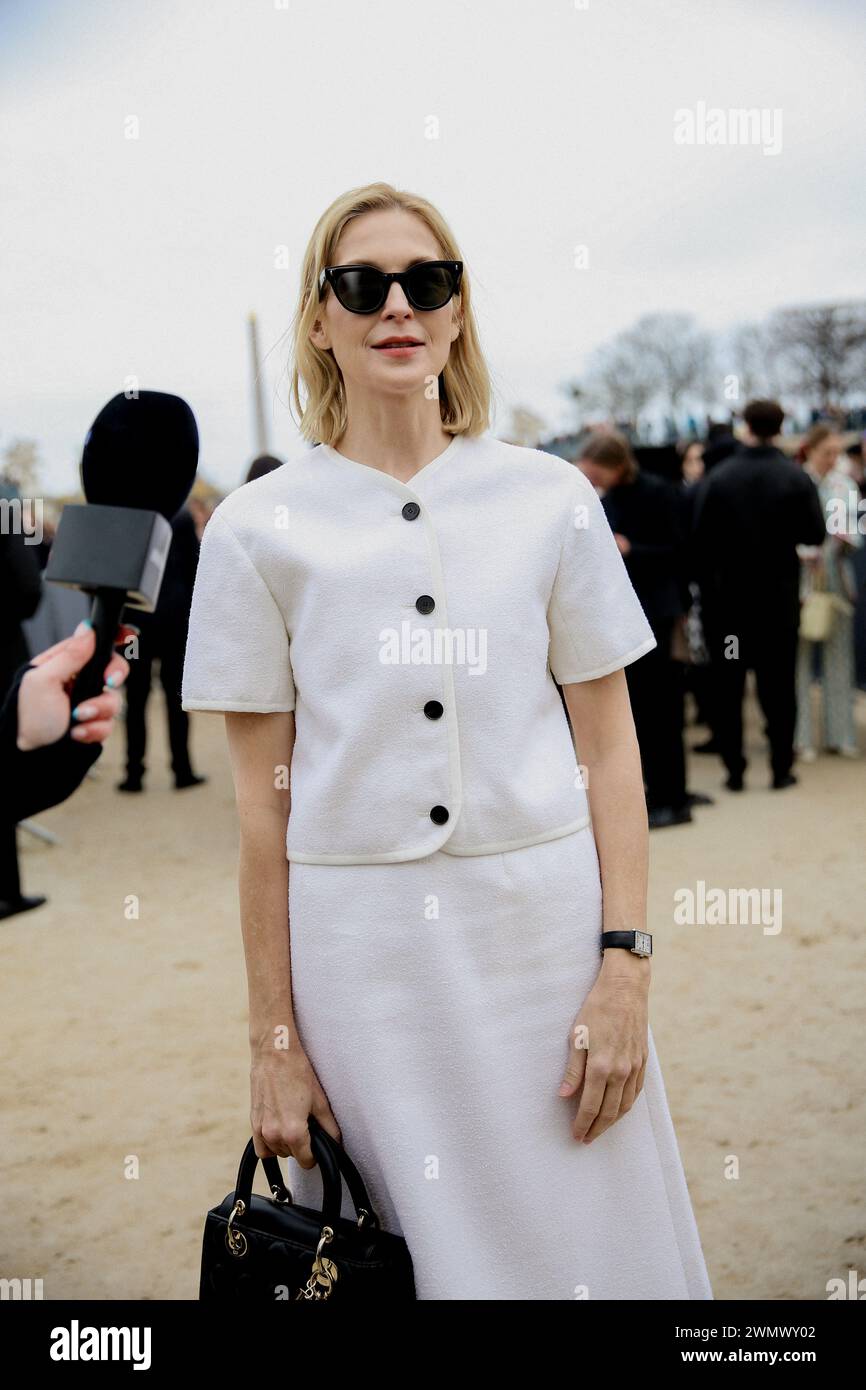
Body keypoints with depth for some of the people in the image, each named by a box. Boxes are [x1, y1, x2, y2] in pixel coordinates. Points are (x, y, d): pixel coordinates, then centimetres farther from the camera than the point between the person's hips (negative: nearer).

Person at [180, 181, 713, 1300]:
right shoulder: (258, 526, 1)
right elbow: (261, 798, 0)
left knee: (582, 1245, 9)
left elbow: (609, 745, 4)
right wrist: (274, 1038, 0)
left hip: (545, 919, 1)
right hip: (358, 938, 0)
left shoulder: (550, 497, 3)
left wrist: (624, 966, -4)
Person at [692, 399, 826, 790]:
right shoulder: (797, 478, -8)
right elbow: (815, 534, -6)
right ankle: (781, 769, 10)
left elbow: (699, 538, -10)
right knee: (778, 685, 9)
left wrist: (708, 582, 4)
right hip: (779, 597, 1)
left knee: (728, 687, 8)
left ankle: (734, 770, 10)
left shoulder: (717, 478, -9)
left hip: (727, 597, 0)